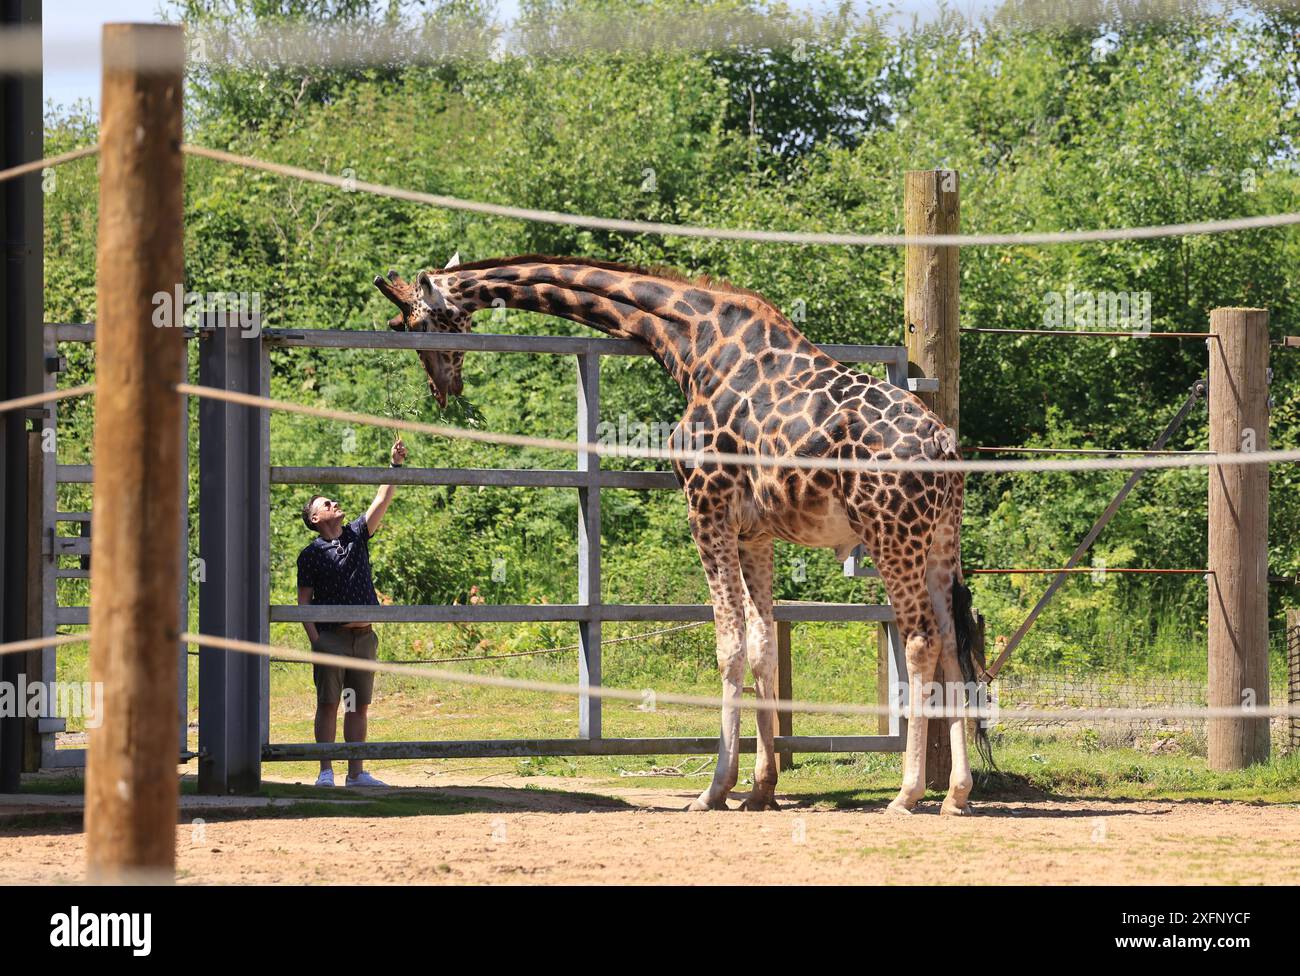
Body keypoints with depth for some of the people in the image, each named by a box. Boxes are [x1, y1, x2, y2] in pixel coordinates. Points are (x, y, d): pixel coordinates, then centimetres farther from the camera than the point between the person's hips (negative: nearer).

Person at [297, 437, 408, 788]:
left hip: (364, 636, 5)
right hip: (331, 637, -4)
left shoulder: (356, 535, 11)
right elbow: (304, 600, -3)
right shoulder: (311, 554, 0)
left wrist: (395, 465, -4)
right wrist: (314, 639, -13)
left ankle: (357, 772, 10)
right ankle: (326, 772, -1)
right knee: (328, 705, -3)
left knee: (359, 706, 7)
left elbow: (382, 501, 6)